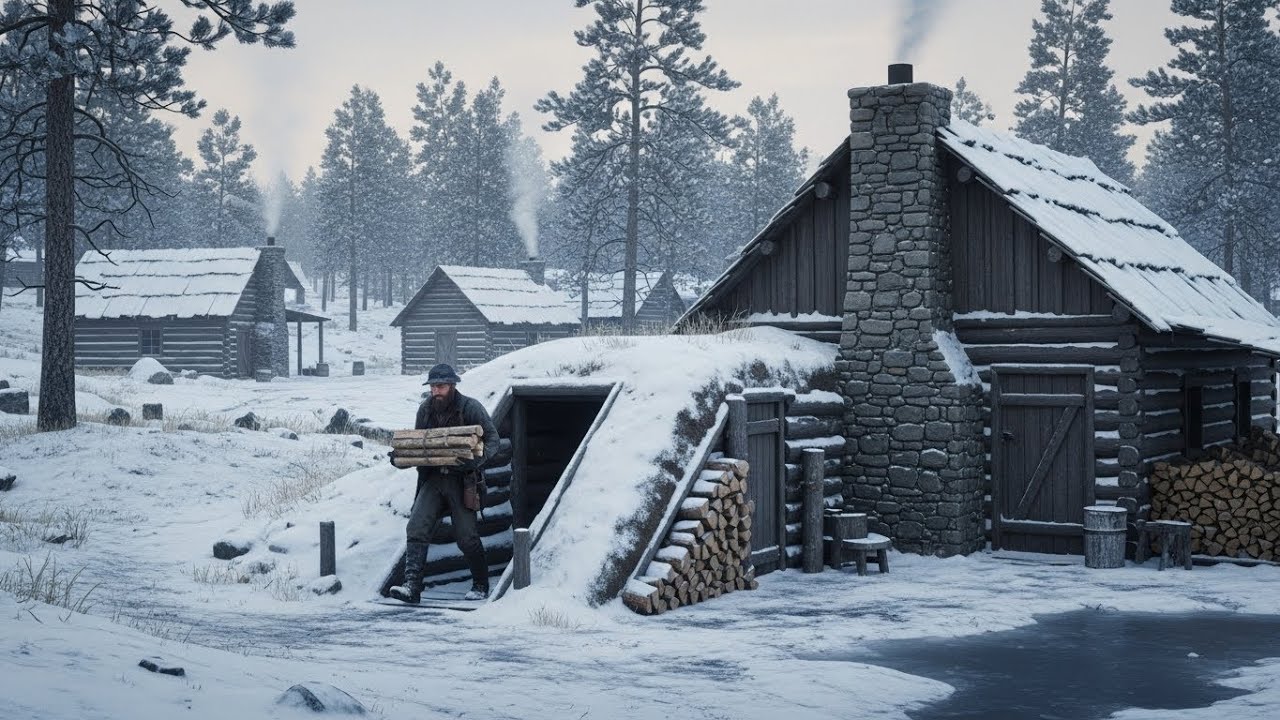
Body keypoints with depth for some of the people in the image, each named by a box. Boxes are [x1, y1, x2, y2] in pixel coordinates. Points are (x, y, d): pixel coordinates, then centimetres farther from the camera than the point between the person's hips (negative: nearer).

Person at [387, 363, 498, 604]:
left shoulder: (471, 408, -7)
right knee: (416, 528, -14)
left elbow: (492, 438, -7)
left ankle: (481, 585, 23)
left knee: (466, 536, 2)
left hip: (462, 479, -4)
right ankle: (412, 586, -19)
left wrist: (476, 460, -25)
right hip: (432, 477, 4)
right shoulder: (426, 409, 7)